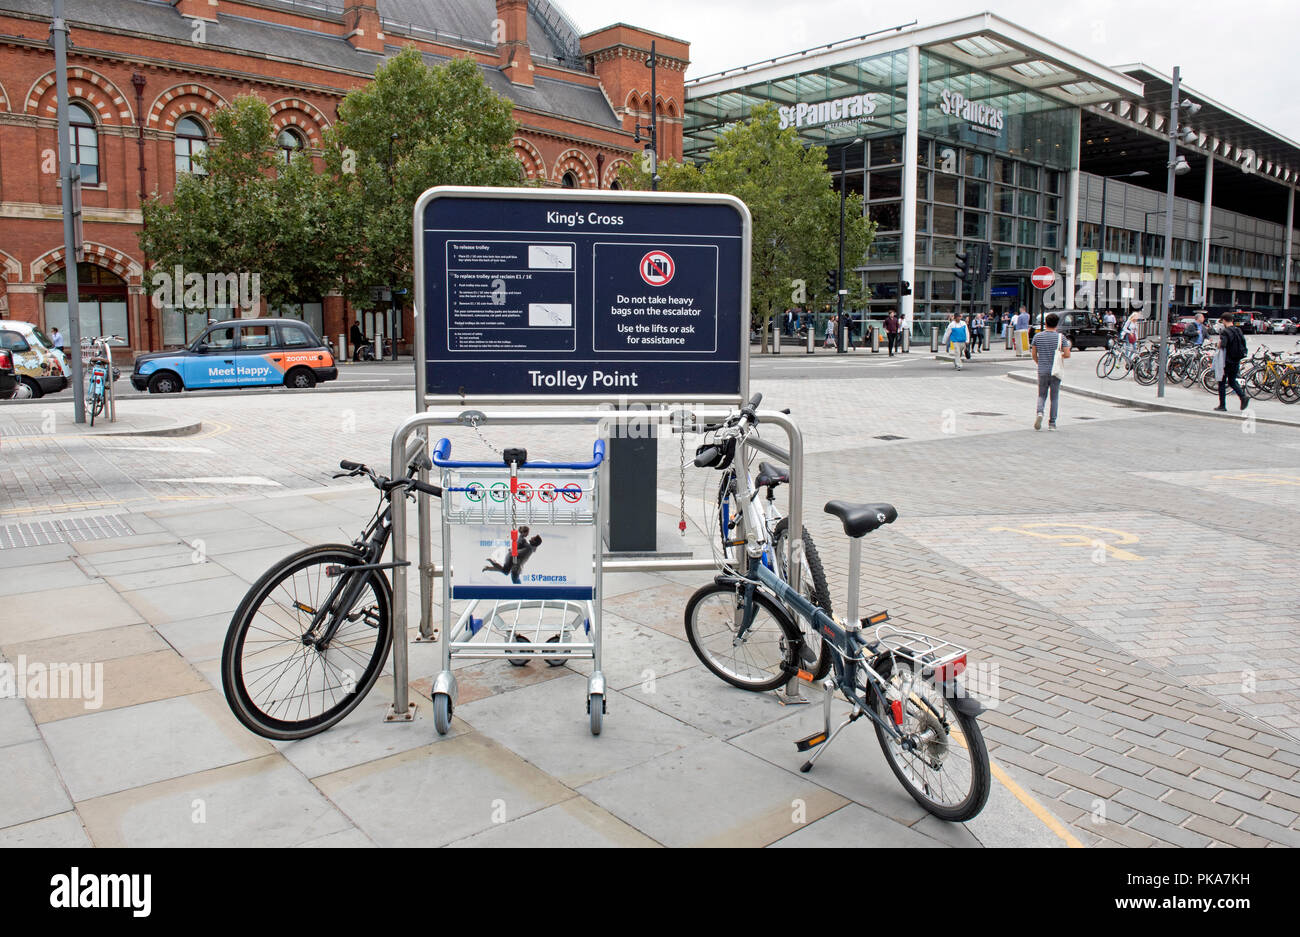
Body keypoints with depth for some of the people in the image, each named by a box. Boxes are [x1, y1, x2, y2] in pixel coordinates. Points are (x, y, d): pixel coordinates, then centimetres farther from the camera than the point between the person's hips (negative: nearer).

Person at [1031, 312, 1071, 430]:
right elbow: (1067, 354, -9)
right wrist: (1060, 356, 12)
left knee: (1042, 395, 13)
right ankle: (1052, 423, 10)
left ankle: (1040, 413, -15)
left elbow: (1034, 354, 5)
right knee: (1054, 397, 9)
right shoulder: (1061, 337, -6)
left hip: (1042, 371, 1)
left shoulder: (1038, 336, 0)